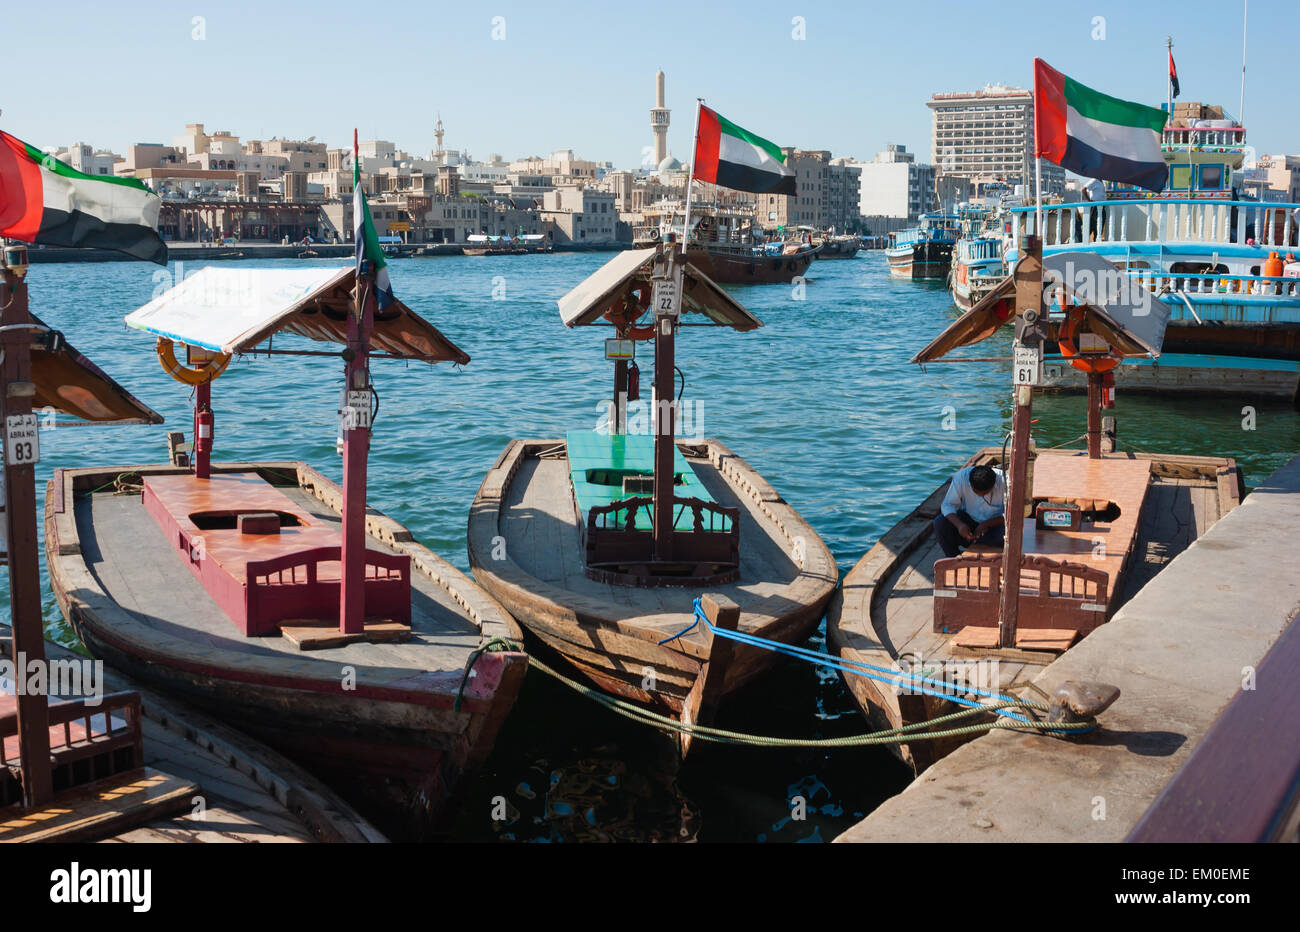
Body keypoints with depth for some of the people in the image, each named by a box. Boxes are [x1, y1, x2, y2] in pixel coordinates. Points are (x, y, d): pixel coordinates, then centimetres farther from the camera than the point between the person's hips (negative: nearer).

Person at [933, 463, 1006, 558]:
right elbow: (948, 505, -19)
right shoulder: (961, 477, -22)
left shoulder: (1004, 482, -26)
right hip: (968, 519, 1)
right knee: (939, 523, -25)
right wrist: (959, 524, -38)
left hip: (995, 523, -1)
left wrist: (986, 524, -34)